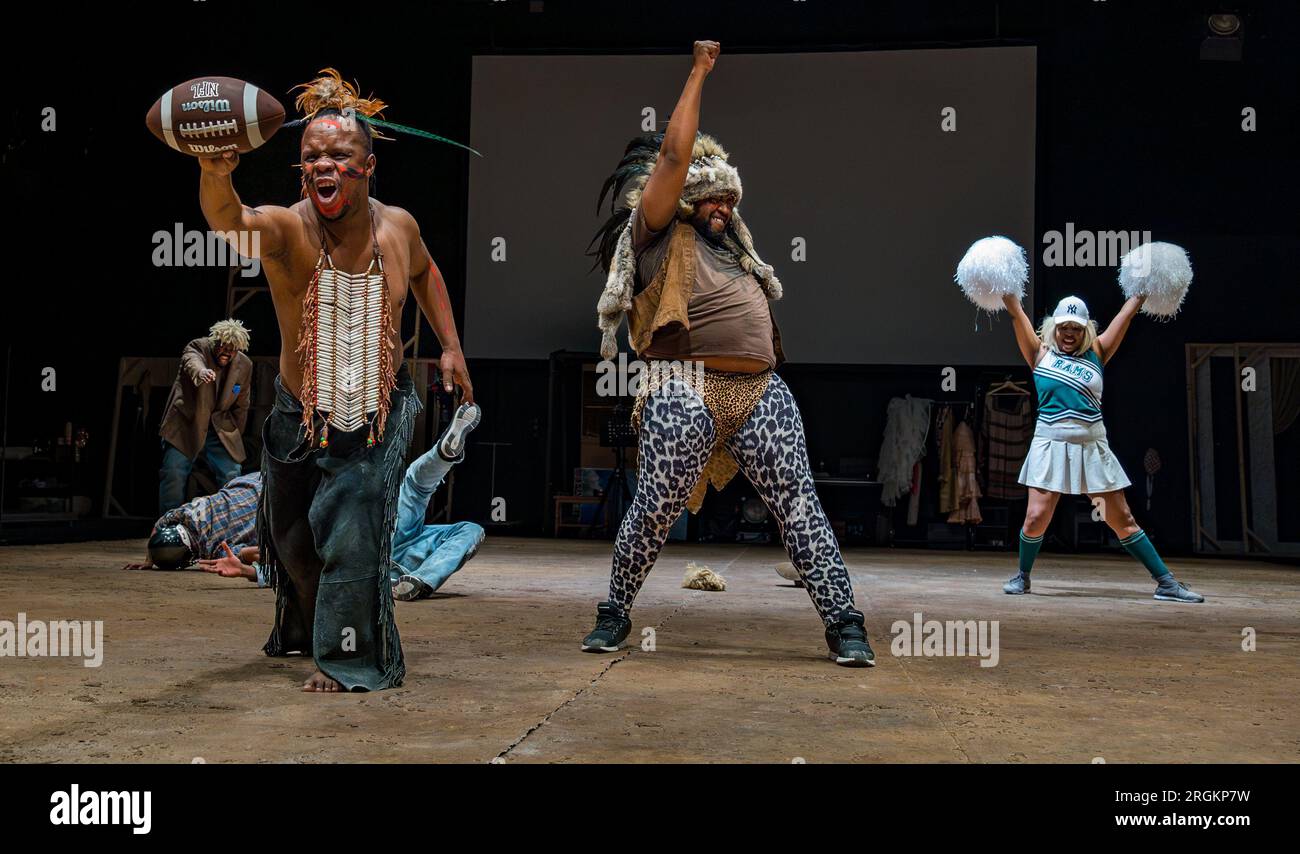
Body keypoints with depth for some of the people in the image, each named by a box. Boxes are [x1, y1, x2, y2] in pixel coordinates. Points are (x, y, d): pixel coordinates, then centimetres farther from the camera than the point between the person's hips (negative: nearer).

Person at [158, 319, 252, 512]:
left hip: (220, 430, 4)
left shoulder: (244, 365, 2)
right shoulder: (197, 347, -10)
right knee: (174, 474, -14)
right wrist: (200, 372, -60)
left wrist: (235, 436, 14)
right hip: (185, 425, -3)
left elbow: (241, 406, 12)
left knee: (233, 479, -3)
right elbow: (192, 360, -37)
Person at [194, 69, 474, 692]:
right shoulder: (286, 229, -20)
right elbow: (228, 219, -44)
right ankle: (305, 631, 51)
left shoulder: (397, 226, -9)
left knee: (351, 537, -11)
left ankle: (349, 661, 10)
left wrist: (450, 345, 9)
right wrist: (215, 175, -66)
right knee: (295, 540, 20)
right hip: (300, 417, 1)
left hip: (380, 414, 0)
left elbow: (424, 272, 14)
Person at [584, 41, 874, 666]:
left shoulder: (731, 249, 27)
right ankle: (614, 615, 16)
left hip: (760, 392, 6)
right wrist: (699, 71, 5)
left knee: (799, 504, -2)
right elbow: (674, 155, -1)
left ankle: (844, 623, 0)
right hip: (686, 391, -6)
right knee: (654, 512, -3)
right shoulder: (662, 235, 6)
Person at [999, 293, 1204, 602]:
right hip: (1051, 444, -2)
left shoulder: (1097, 353, 10)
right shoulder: (1041, 353, 7)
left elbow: (1128, 311, 10)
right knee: (1036, 518, -9)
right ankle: (1022, 576, 16)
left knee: (1122, 519, 5)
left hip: (1092, 446, 2)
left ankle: (1166, 582, 10)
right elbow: (1015, 312, 1)